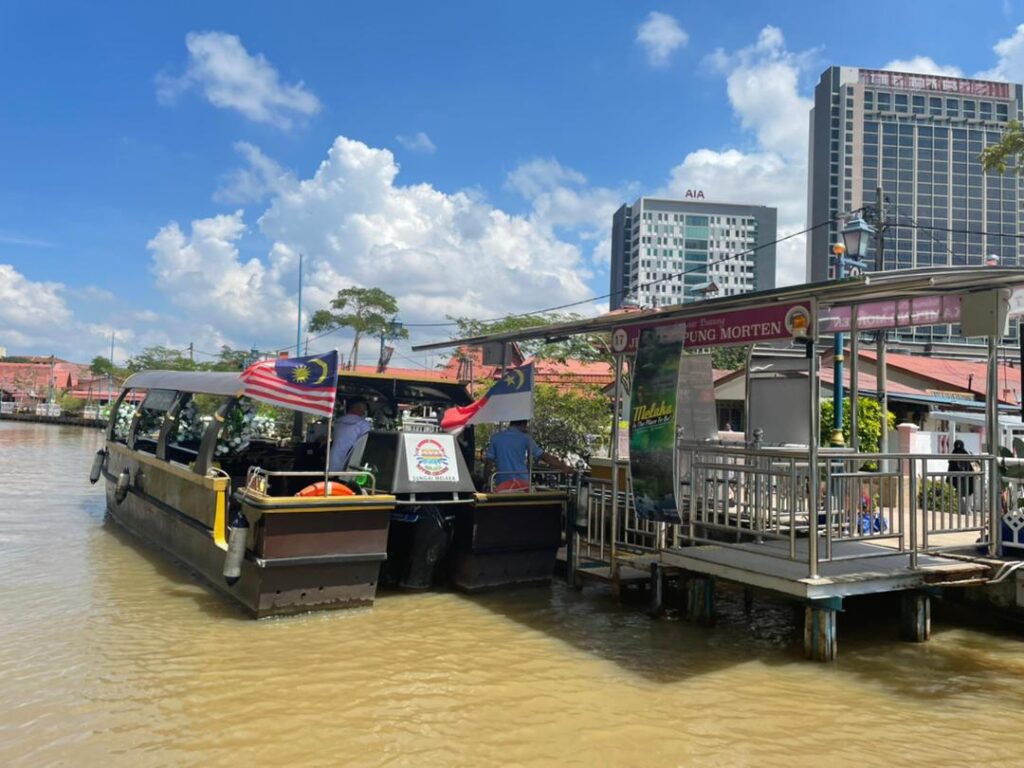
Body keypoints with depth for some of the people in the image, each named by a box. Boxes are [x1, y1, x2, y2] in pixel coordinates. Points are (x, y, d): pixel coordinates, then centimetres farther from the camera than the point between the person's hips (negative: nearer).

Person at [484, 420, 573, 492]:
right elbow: (543, 456, -2)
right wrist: (564, 467, 3)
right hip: (521, 481, -1)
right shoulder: (524, 438, -1)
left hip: (502, 483, 1)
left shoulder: (496, 437, 5)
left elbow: (489, 461, 3)